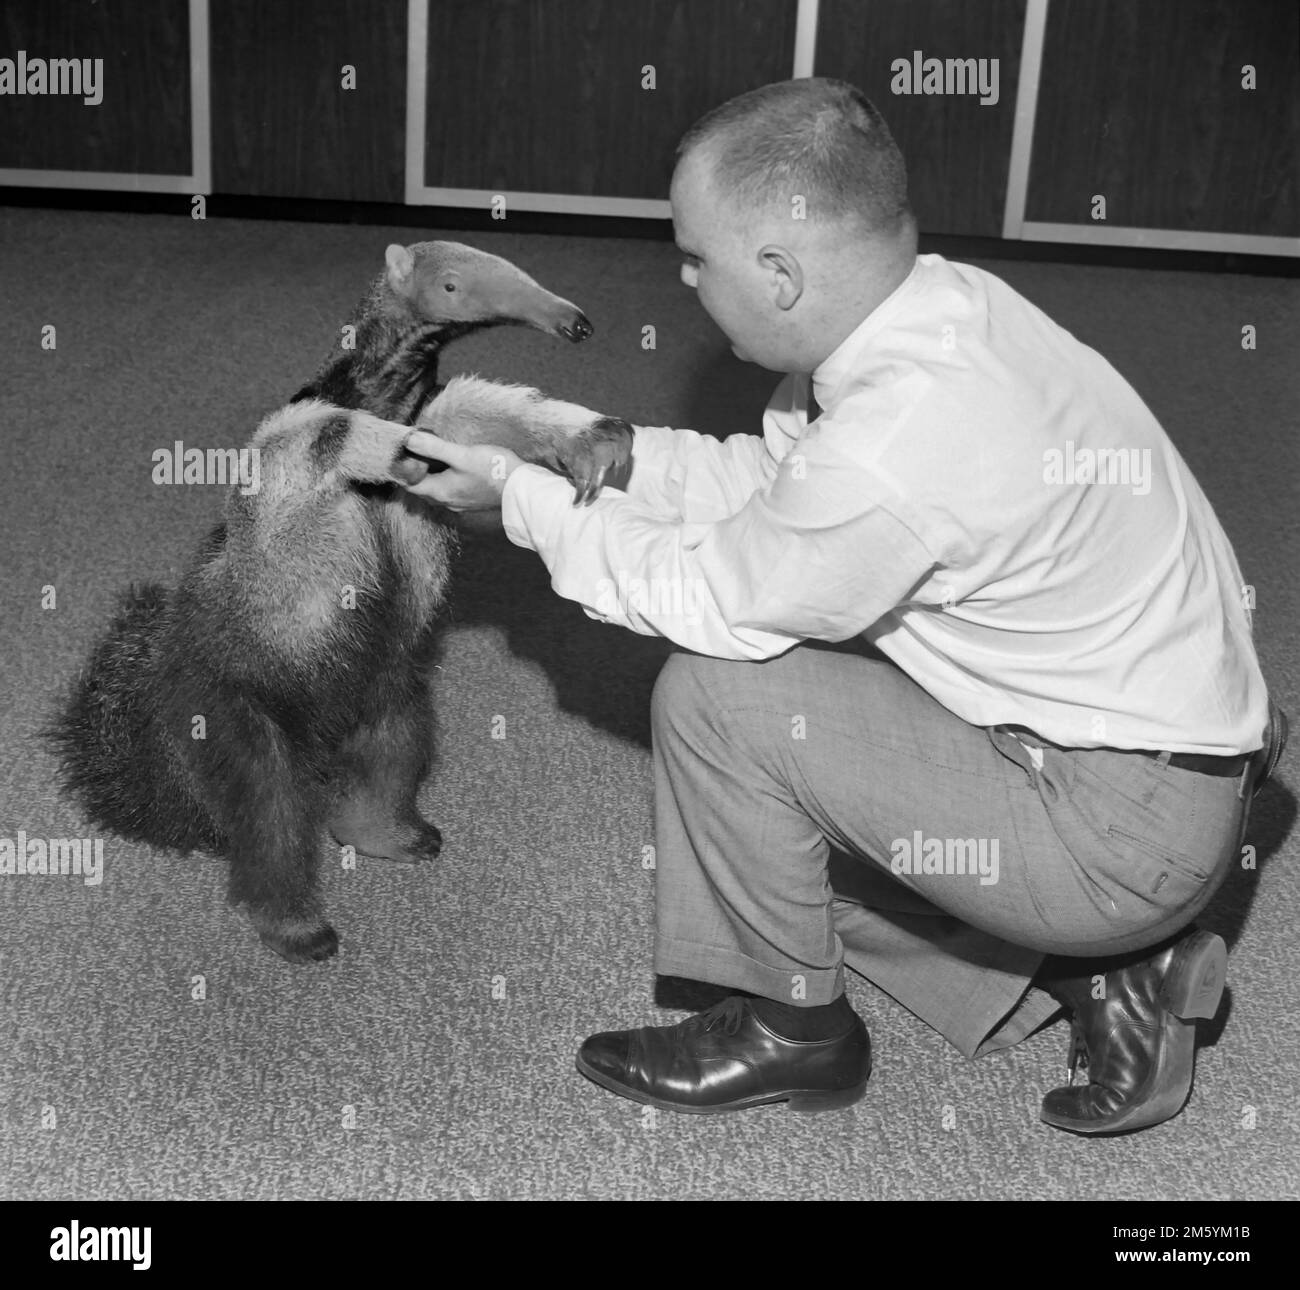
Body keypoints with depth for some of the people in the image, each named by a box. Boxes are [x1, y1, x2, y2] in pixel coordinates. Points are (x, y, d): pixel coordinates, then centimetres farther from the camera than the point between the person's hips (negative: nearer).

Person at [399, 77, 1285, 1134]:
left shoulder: (895, 448, -32)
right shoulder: (929, 300, -6)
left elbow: (703, 597, -15)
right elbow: (770, 474, 8)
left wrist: (521, 494, -5)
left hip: (1132, 829, -9)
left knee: (715, 693, -14)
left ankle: (791, 1027, 9)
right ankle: (1095, 967, 17)